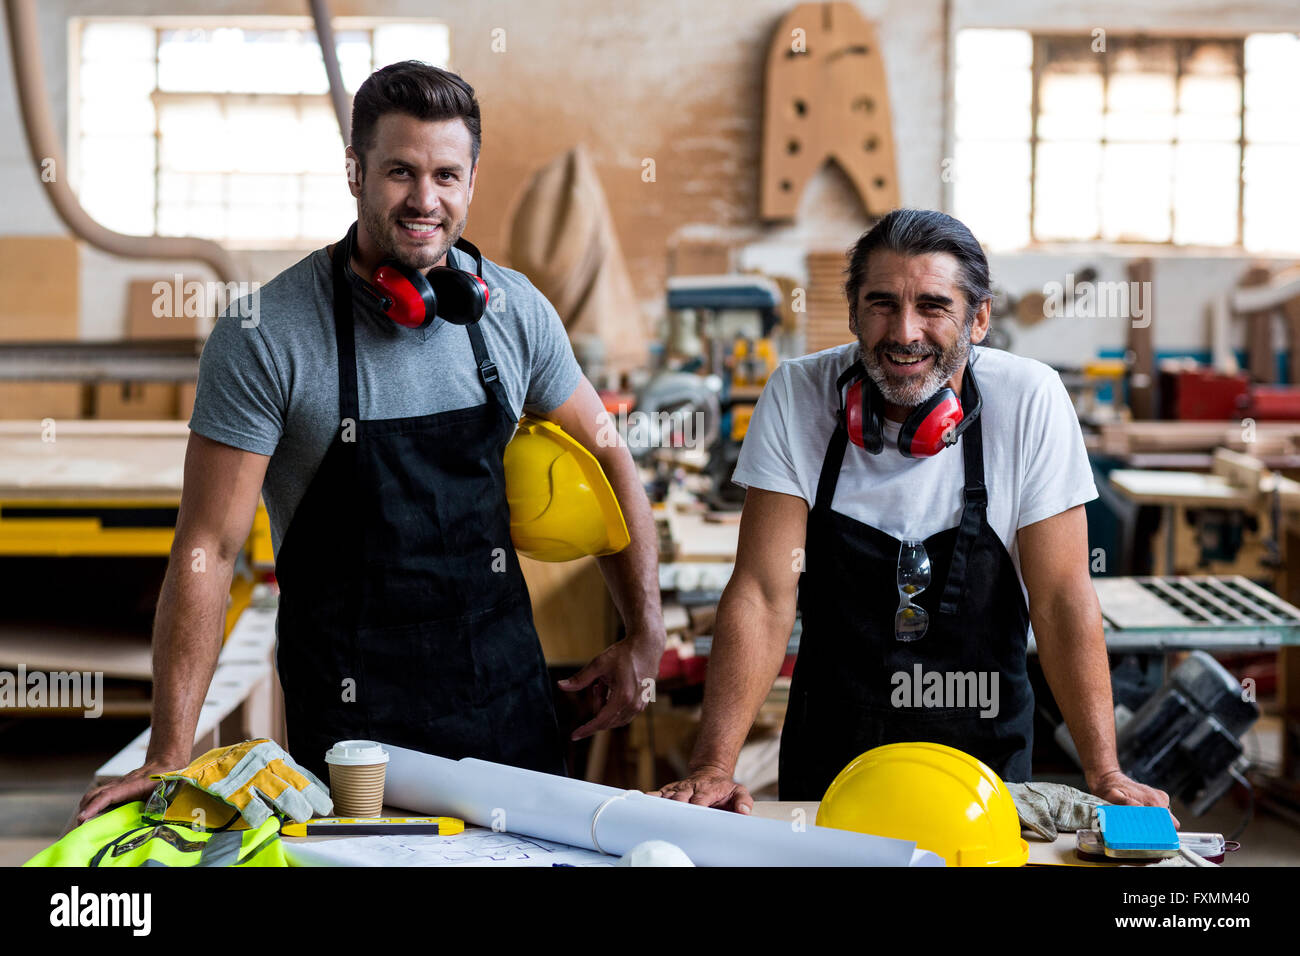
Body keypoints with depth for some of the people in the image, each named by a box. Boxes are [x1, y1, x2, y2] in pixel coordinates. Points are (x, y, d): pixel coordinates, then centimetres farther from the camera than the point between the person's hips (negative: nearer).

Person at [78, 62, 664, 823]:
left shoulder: (516, 311, -2)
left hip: (509, 695, 4)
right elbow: (209, 546, -14)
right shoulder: (263, 336, -14)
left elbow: (607, 460, 10)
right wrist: (171, 755, -19)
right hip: (351, 717, -3)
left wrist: (646, 638, 5)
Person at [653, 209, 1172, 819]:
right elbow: (763, 594, -16)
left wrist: (1104, 775, -20)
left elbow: (1060, 596, -12)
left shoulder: (1030, 401, -15)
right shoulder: (797, 396, -13)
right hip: (827, 756, 1)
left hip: (983, 749, 0)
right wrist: (713, 768, -25)